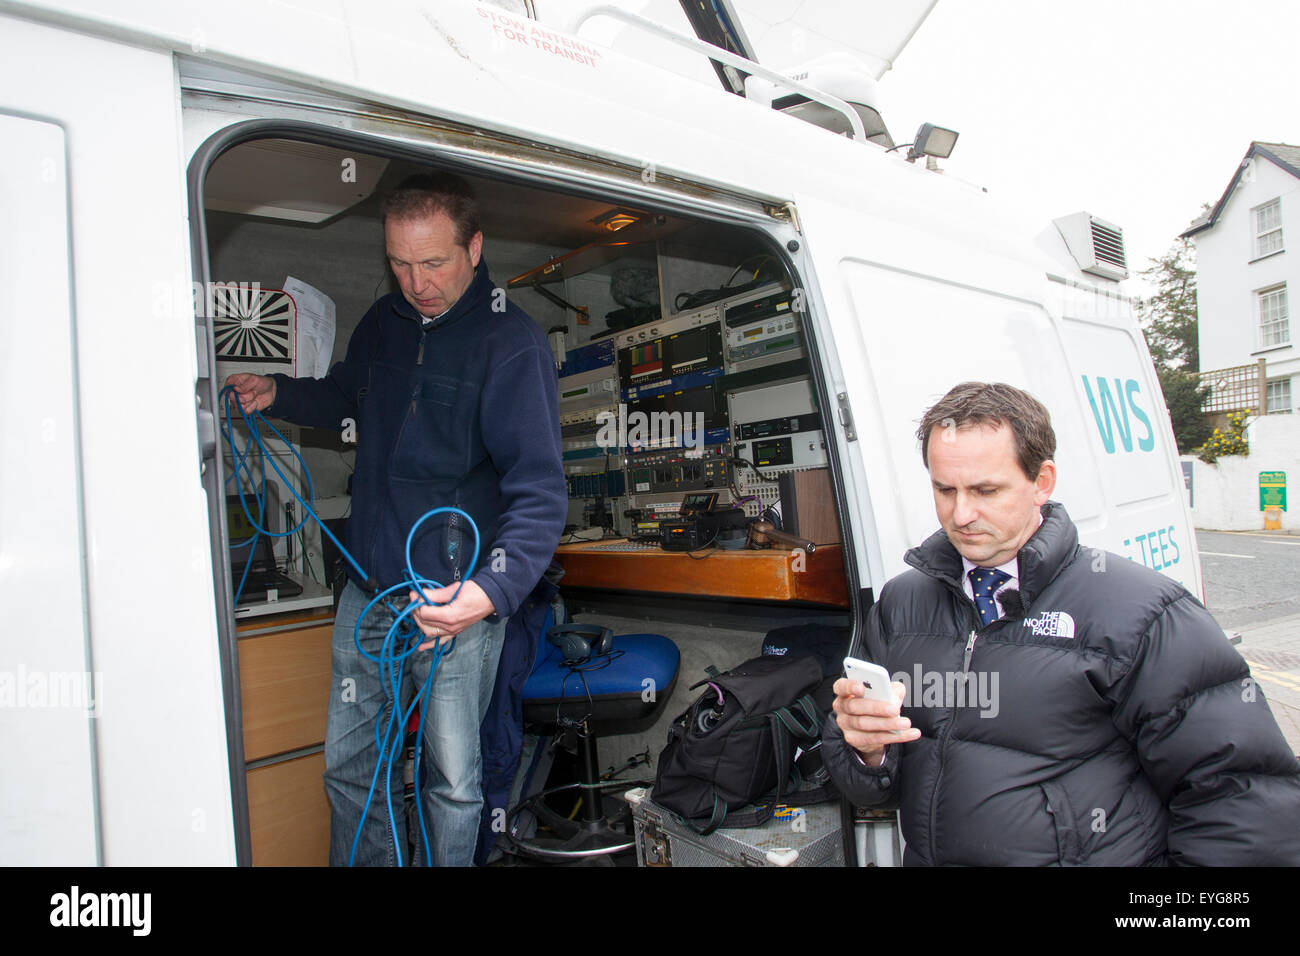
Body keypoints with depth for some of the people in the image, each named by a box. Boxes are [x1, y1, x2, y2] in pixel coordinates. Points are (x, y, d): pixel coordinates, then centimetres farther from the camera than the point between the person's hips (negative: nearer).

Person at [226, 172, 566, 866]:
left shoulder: (511, 342, -14)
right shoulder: (382, 322, 8)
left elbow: (538, 488, -22)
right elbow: (347, 397, 29)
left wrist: (494, 589, -36)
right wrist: (277, 394, 10)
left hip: (458, 600, -6)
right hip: (368, 588, 6)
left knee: (452, 781, 6)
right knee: (347, 764, 17)